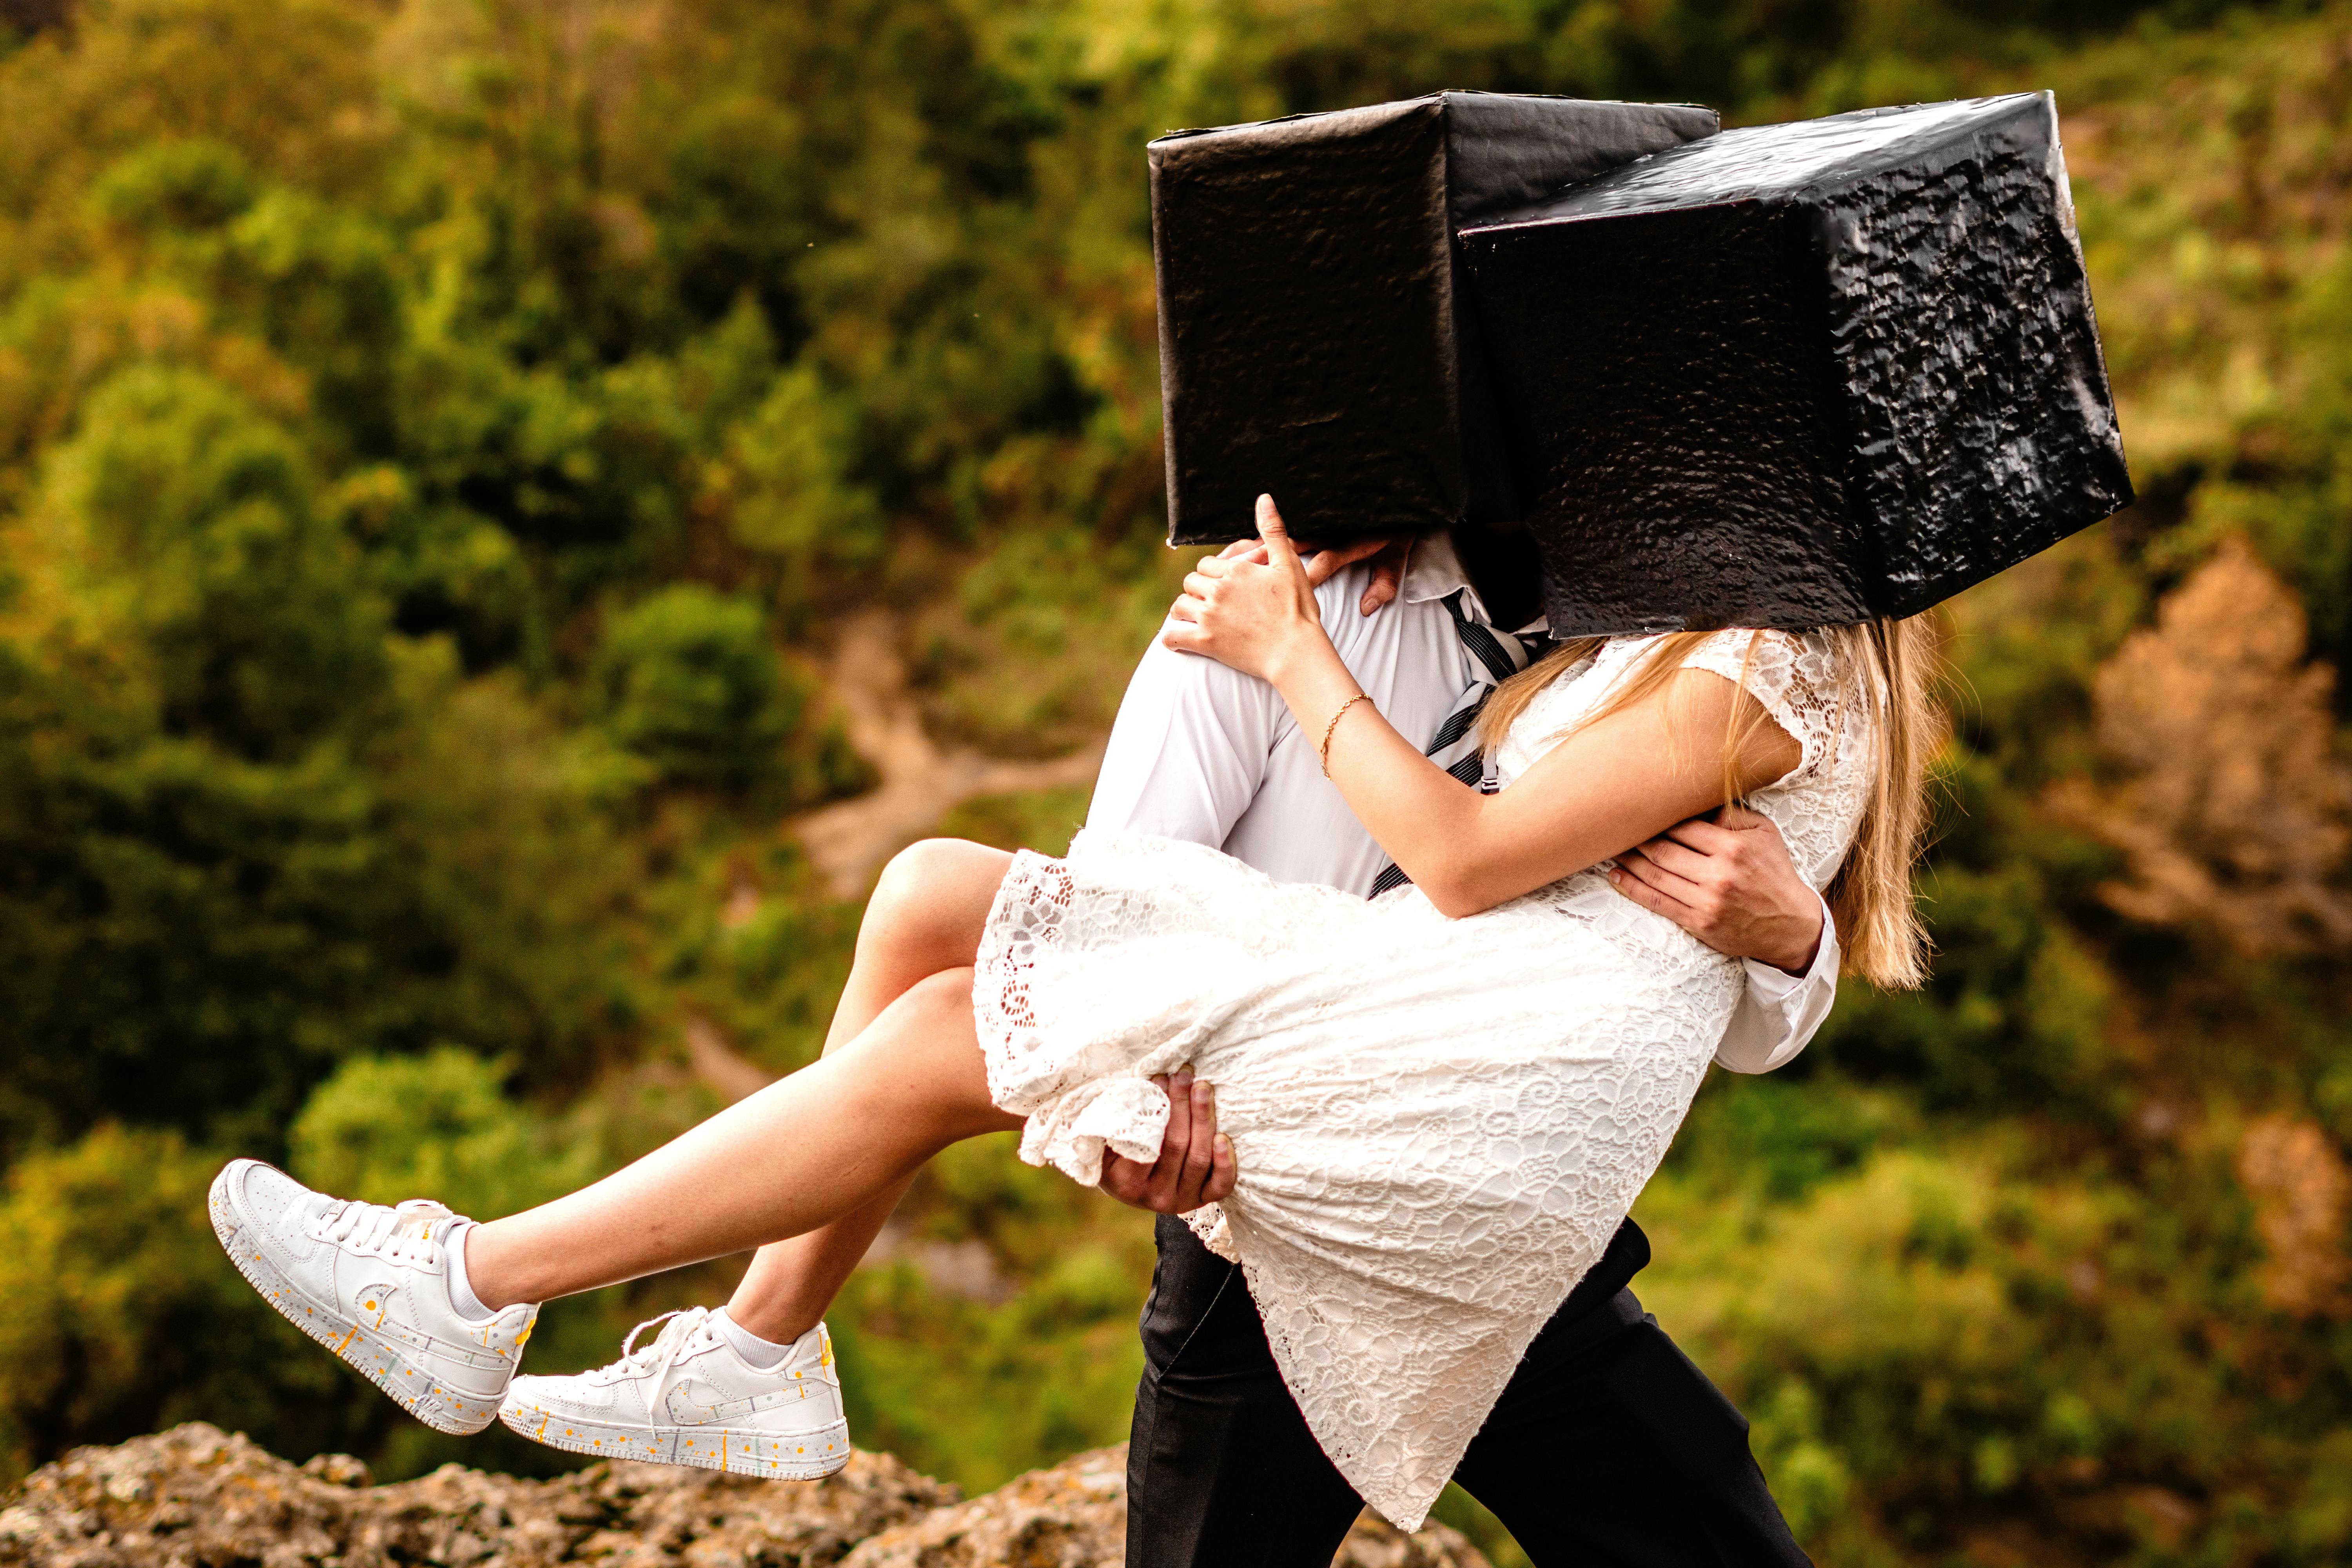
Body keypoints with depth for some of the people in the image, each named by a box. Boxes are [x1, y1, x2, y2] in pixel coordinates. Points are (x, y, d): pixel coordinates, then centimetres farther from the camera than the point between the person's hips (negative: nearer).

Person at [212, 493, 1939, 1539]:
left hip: (1489, 1081, -10)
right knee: (931, 889, -1)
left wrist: (1294, 652, -4)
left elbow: (1471, 859, -12)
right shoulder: (1663, 628, 28)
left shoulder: (1771, 664, -4)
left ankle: (467, 1285, -8)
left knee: (942, 1046, -14)